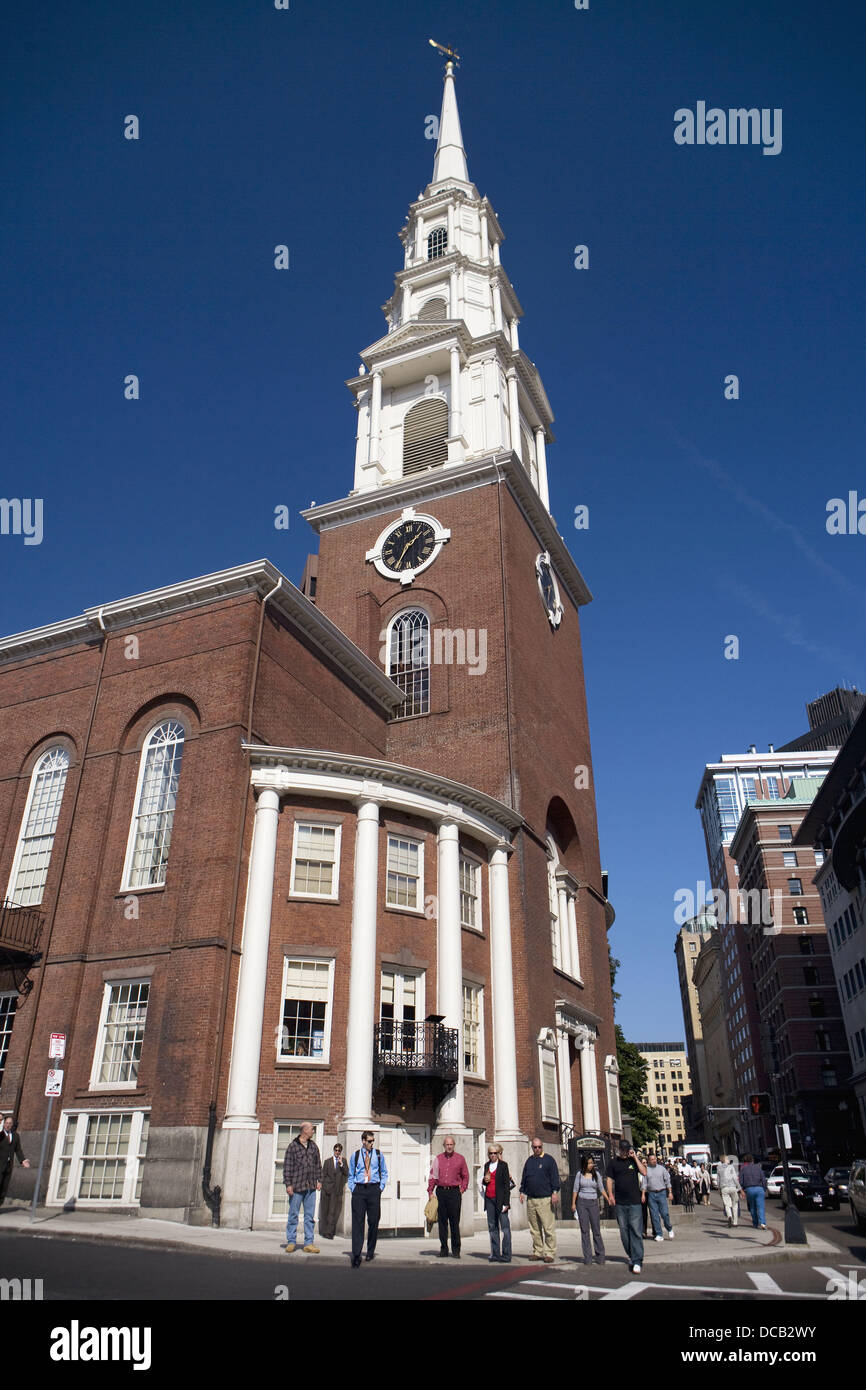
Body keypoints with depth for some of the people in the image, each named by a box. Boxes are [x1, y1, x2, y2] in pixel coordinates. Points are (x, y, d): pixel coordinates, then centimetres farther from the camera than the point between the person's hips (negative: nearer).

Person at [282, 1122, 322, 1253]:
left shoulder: (313, 1145, 11)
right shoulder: (293, 1146, -5)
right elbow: (287, 1166, -6)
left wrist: (319, 1180, 12)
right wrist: (288, 1184, -11)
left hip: (311, 1187, 5)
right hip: (296, 1187, -5)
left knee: (310, 1216, 5)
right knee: (293, 1215, 2)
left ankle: (308, 1243, 11)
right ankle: (291, 1242, 14)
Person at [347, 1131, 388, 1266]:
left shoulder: (378, 1155, 8)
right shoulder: (355, 1155, 7)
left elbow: (384, 1172, 14)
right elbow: (351, 1175, 15)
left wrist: (381, 1187, 4)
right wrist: (352, 1189, 4)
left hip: (374, 1190, 1)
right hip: (359, 1190, -1)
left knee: (373, 1221, 4)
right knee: (357, 1222, -6)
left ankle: (371, 1252, 21)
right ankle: (356, 1255, -5)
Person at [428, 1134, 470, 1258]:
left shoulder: (460, 1158, 5)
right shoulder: (438, 1158, 8)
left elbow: (465, 1176, 10)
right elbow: (432, 1176, 8)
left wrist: (462, 1190, 0)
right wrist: (430, 1192, 1)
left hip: (454, 1192, -2)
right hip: (441, 1192, 2)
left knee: (455, 1222, -2)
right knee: (442, 1222, 4)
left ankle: (456, 1250, 7)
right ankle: (443, 1249, 12)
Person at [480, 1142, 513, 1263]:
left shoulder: (503, 1165, -3)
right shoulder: (487, 1165, 14)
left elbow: (507, 1184, -6)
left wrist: (506, 1202, -12)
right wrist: (484, 1180, 0)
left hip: (500, 1198, -5)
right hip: (489, 1199, 5)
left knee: (505, 1227, -5)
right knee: (492, 1227, 7)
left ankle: (506, 1255, -1)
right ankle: (495, 1254, 14)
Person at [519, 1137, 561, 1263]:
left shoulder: (549, 1159, 2)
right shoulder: (529, 1160, 15)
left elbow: (555, 1176, -3)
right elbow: (524, 1177, 22)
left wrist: (555, 1192, -11)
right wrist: (522, 1191, 15)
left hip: (545, 1199, -5)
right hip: (531, 1199, 5)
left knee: (548, 1228, -6)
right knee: (535, 1229, 8)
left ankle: (550, 1253, 0)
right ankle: (538, 1252, 16)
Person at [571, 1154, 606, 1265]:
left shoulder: (596, 1174, 4)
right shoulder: (579, 1174, 3)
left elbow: (601, 1189, 4)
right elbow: (575, 1189, 5)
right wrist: (573, 1204, 1)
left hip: (593, 1203, 0)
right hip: (581, 1202, 0)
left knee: (596, 1230, -1)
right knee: (584, 1230, 1)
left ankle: (600, 1256, 9)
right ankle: (587, 1257, 6)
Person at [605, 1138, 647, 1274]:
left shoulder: (634, 1160, 7)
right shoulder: (613, 1162, 8)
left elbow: (644, 1172, -7)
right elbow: (609, 1179, 7)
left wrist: (635, 1157, -9)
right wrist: (610, 1194, -5)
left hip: (634, 1202, -2)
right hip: (619, 1203, 2)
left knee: (635, 1231, -8)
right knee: (624, 1230, 8)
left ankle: (636, 1261, -7)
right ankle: (630, 1255, 26)